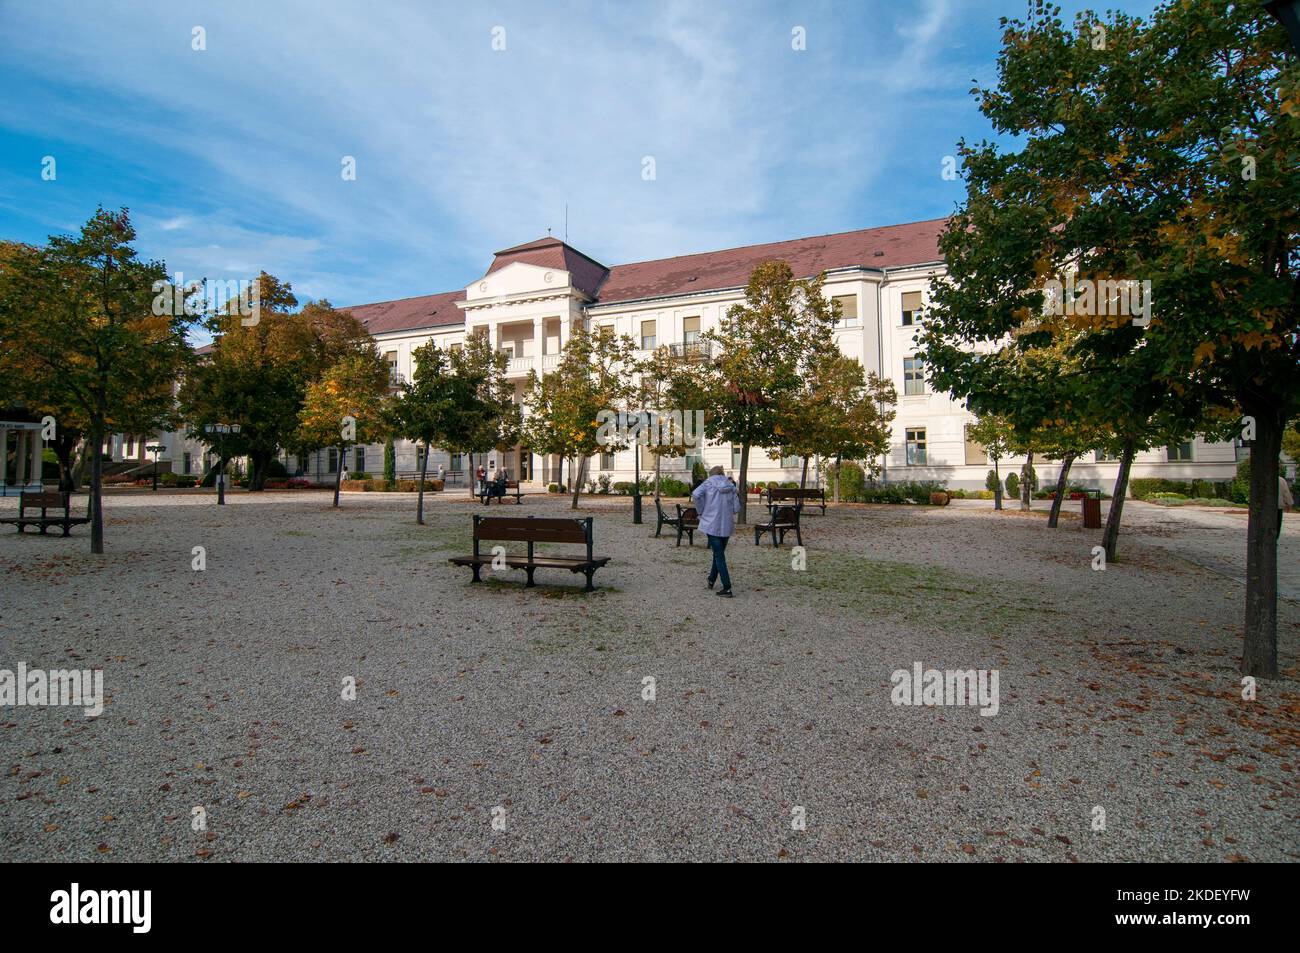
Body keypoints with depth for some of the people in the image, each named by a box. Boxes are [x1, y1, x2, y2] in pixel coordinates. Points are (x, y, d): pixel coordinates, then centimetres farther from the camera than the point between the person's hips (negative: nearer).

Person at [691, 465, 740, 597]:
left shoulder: (709, 483, -1)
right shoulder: (731, 487, 8)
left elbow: (695, 495, -19)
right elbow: (736, 509, 4)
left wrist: (701, 511, -6)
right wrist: (737, 496, 21)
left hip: (712, 524, -4)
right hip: (727, 525, 4)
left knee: (719, 555, -1)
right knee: (719, 552, 21)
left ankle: (727, 588, -5)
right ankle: (711, 579, 33)